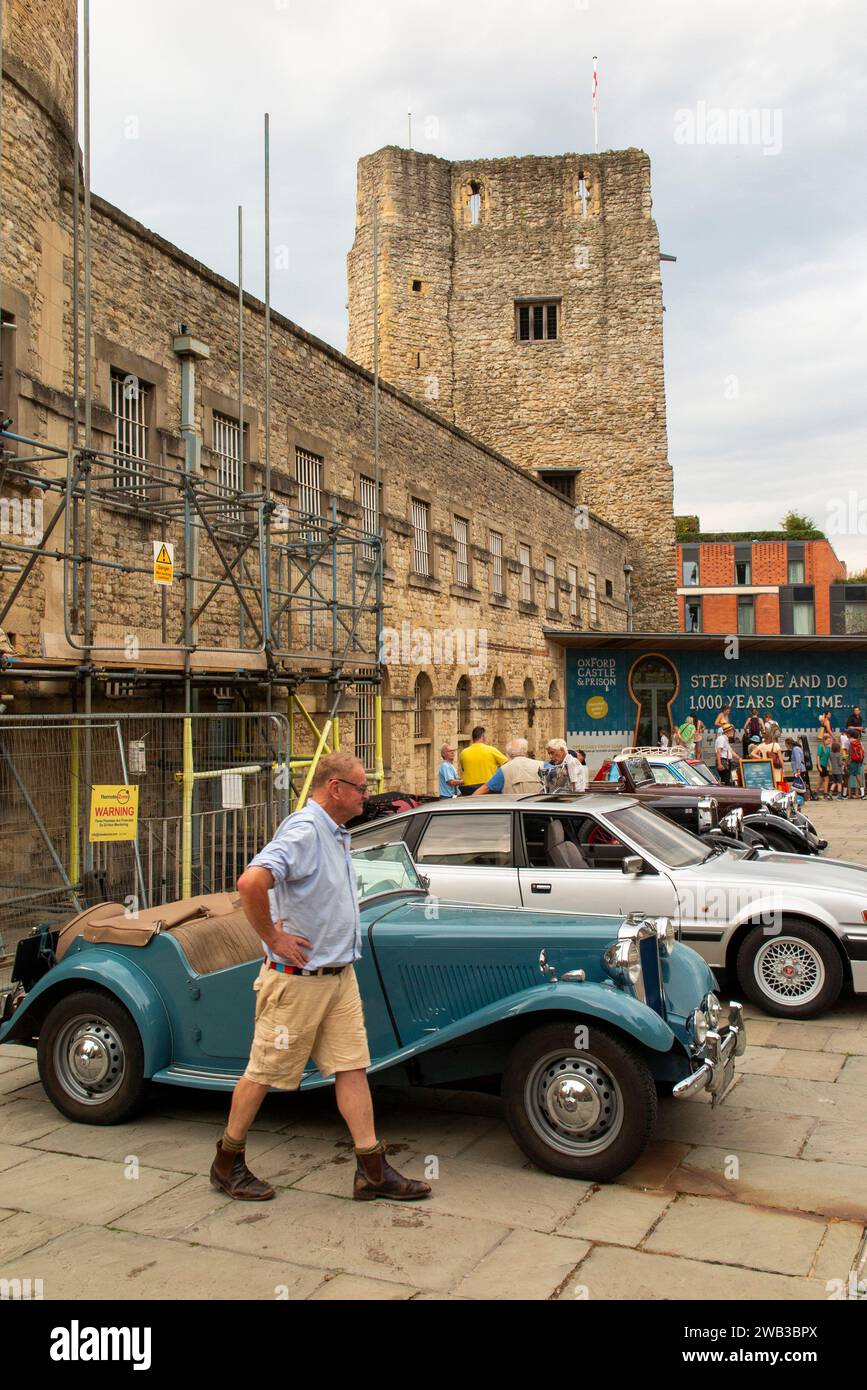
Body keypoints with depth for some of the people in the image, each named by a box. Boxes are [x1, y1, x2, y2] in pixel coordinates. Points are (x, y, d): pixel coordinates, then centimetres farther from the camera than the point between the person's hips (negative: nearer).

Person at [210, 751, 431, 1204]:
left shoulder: (335, 834, 10)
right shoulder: (303, 830, -20)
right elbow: (250, 882, -35)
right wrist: (273, 938, -24)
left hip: (339, 975, 9)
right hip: (297, 977, -8)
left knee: (352, 1066, 7)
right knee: (265, 1072, 6)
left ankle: (373, 1171, 12)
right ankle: (227, 1163, 22)